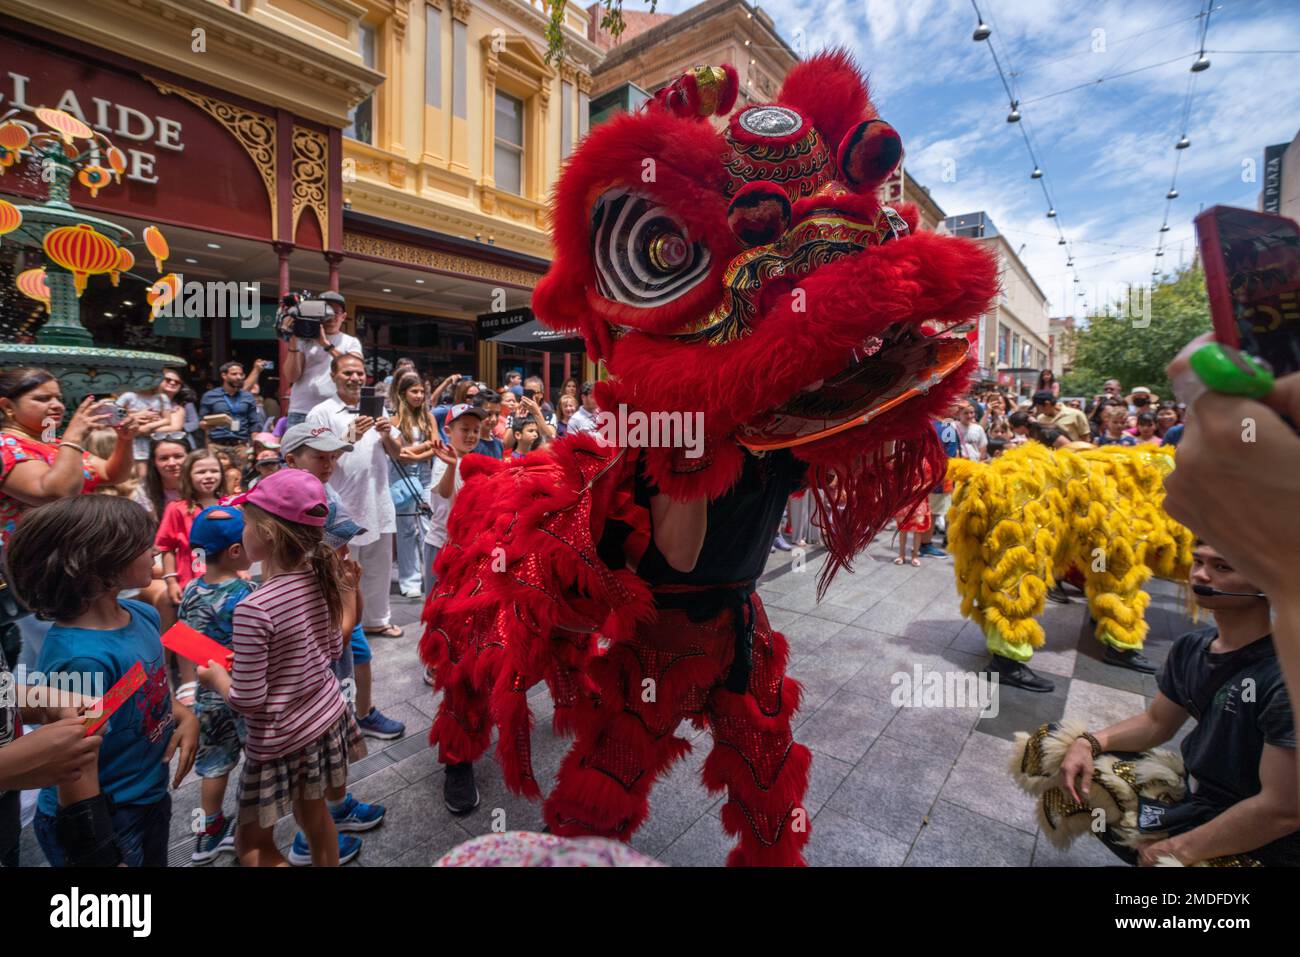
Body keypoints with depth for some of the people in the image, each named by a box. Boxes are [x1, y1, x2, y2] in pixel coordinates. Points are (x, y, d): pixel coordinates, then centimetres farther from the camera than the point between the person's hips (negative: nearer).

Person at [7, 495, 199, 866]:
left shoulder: (142, 615, -7)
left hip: (153, 799, 8)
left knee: (158, 860, 27)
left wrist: (185, 716, -6)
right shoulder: (81, 659, -31)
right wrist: (102, 856, -16)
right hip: (105, 821, -8)